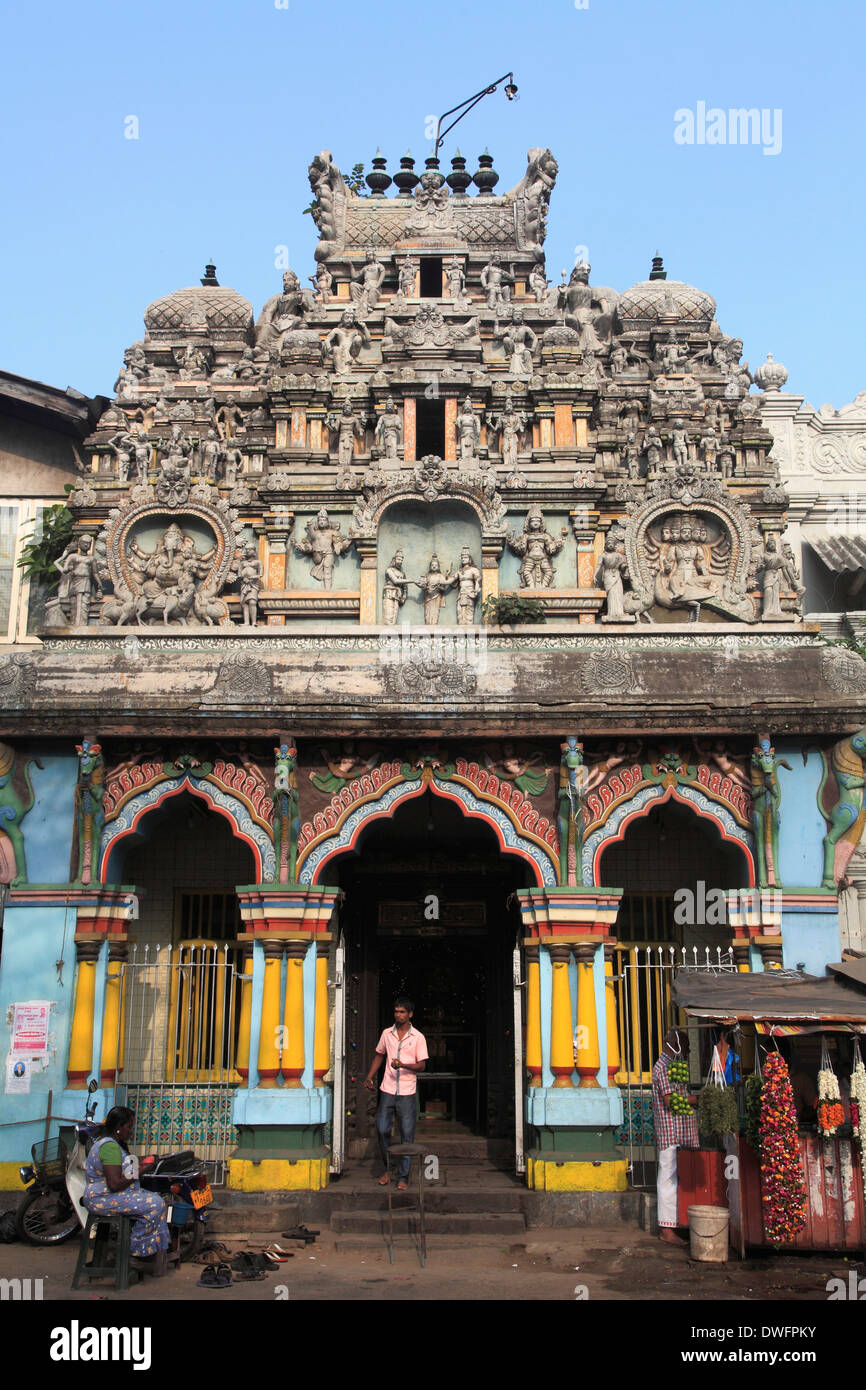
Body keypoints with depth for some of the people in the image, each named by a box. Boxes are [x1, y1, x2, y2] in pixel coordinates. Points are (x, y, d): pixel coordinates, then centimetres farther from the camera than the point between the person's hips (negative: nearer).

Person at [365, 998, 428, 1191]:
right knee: (382, 1130, 3)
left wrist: (403, 1065, -22)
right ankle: (388, 1168, 24)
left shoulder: (418, 1037, -3)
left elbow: (422, 1065, -5)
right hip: (387, 1090, 3)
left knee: (407, 1134, -1)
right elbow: (379, 1055, 20)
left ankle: (403, 1177, 7)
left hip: (407, 1092, -3)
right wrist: (369, 1076, 13)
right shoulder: (387, 1034, 7)